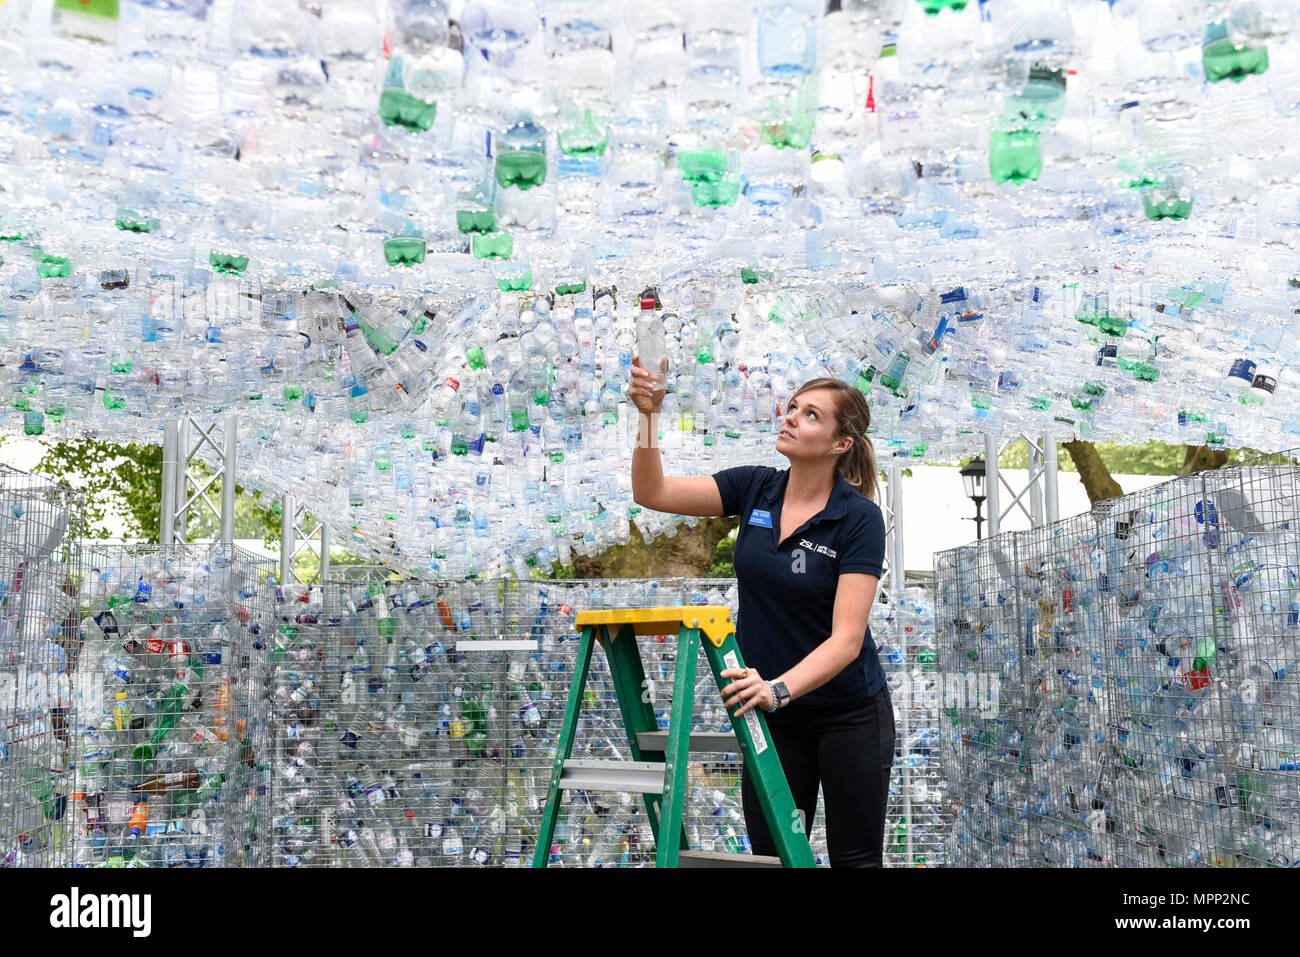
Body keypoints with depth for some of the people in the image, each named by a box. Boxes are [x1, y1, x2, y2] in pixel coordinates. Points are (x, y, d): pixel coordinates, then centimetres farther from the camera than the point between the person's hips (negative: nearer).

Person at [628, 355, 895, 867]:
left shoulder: (859, 518, -18)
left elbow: (846, 638, -25)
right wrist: (649, 416, -27)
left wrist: (779, 688, -39)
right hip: (774, 715, 4)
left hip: (849, 714, -4)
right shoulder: (755, 488, -4)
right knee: (772, 856, 8)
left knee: (855, 858, 9)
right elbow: (652, 492, -12)